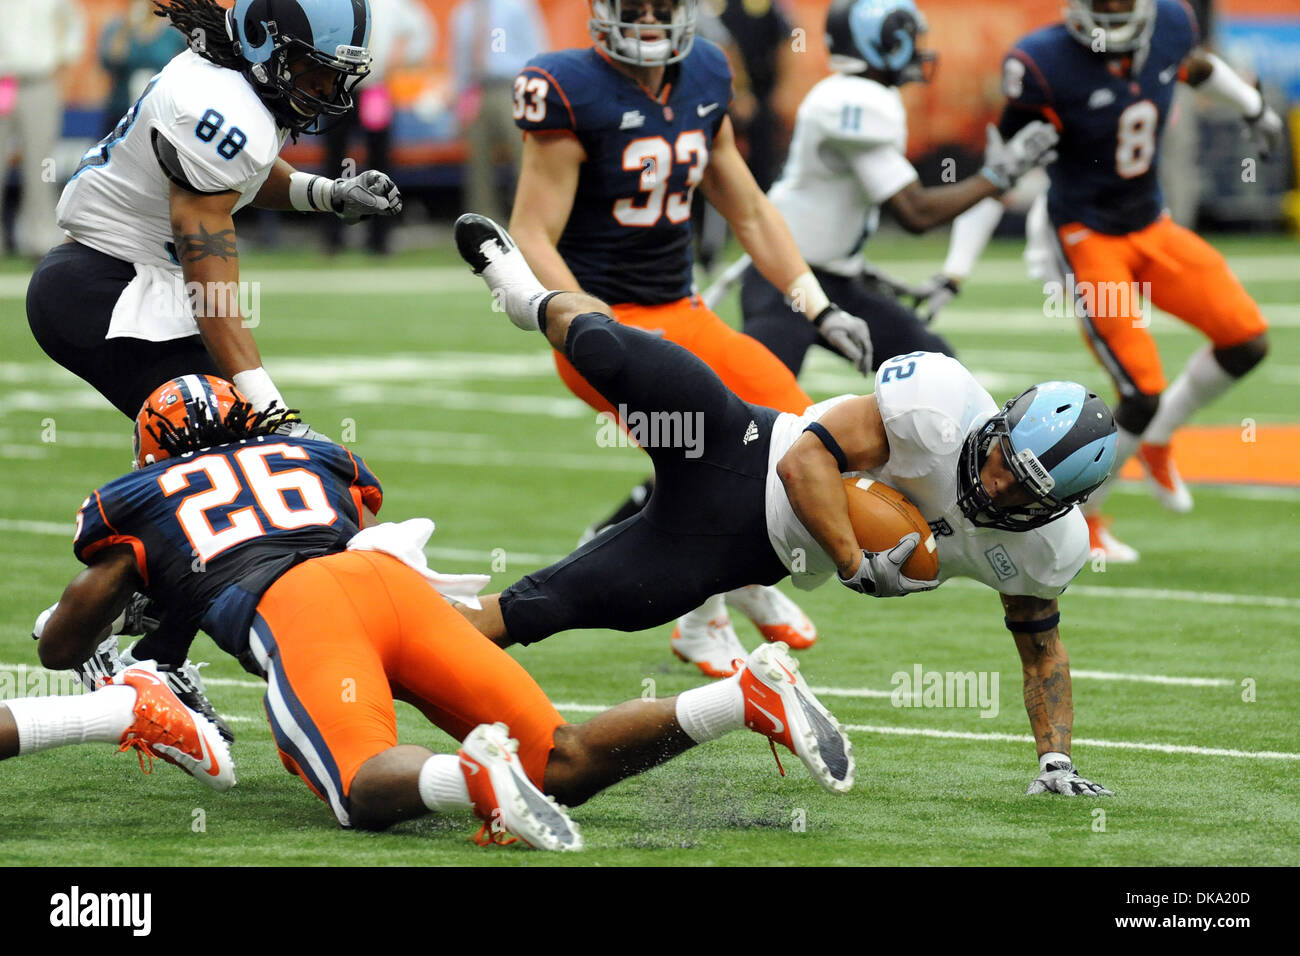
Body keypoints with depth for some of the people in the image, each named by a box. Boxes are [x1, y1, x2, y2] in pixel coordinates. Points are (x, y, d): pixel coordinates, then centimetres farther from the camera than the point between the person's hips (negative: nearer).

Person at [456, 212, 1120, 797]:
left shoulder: (1046, 551, -12)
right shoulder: (940, 407, -28)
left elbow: (1042, 651, 6)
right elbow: (807, 459, -23)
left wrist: (1055, 760, -3)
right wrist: (857, 564, -30)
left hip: (754, 552, 3)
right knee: (609, 350, -20)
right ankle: (534, 301, 17)